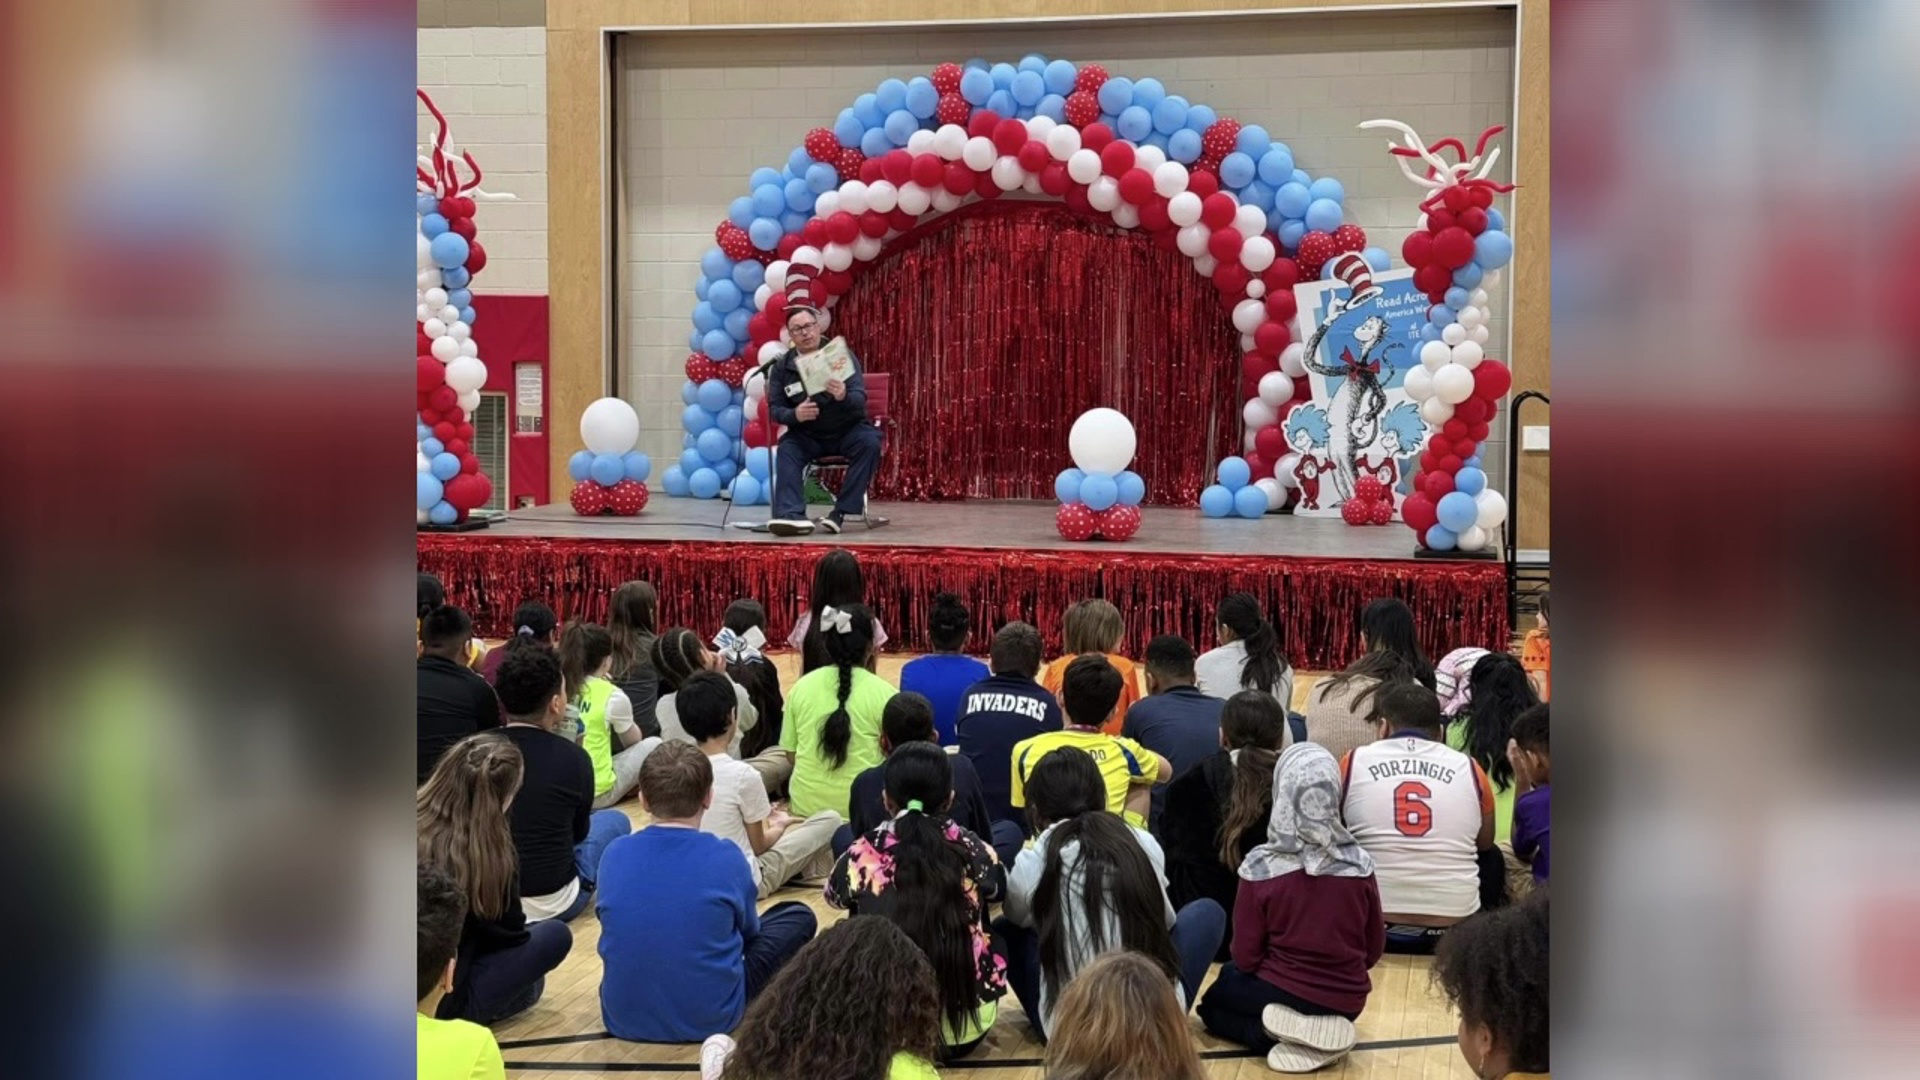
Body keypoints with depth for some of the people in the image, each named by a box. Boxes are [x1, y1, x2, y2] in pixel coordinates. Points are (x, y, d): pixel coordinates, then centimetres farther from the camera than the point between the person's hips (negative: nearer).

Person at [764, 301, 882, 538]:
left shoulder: (841, 354, -11)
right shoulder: (781, 366, -5)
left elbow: (860, 399, -18)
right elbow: (775, 408, -5)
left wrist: (844, 396, -43)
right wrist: (795, 415, -29)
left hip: (847, 431, -1)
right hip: (807, 435, 1)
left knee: (869, 442, -30)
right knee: (786, 449, -28)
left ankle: (840, 512, -29)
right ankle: (792, 515, -41)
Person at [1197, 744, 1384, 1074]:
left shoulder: (1260, 867, -17)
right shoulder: (1360, 864, -10)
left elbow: (1245, 957, -10)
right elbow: (1374, 949, 1)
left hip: (1283, 994, -4)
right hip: (1347, 1001, 4)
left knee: (1214, 1001, 28)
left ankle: (1276, 1032, 0)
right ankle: (1326, 1031, 7)